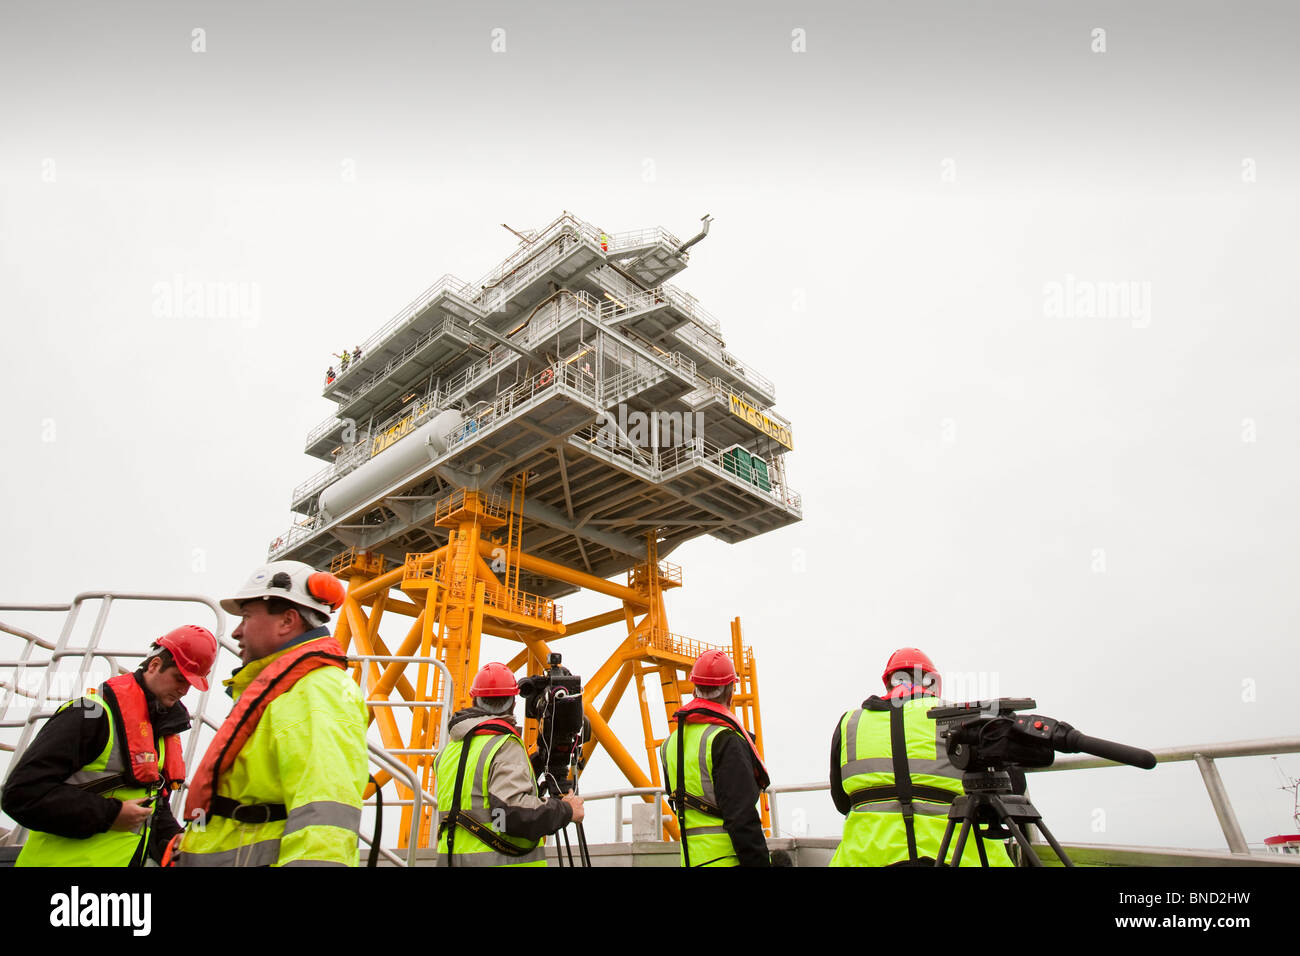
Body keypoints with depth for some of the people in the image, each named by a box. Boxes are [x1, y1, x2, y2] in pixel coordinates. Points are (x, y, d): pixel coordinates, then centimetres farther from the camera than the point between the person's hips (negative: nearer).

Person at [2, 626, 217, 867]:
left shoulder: (165, 730, 11)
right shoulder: (93, 713, -16)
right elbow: (23, 792, -20)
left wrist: (172, 837, 0)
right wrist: (110, 815, -21)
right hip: (69, 859, -8)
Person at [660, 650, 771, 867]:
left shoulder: (671, 743, 11)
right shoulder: (728, 742, -15)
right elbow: (742, 818, -19)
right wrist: (759, 862, -16)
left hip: (692, 859, 8)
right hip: (728, 858, -8)